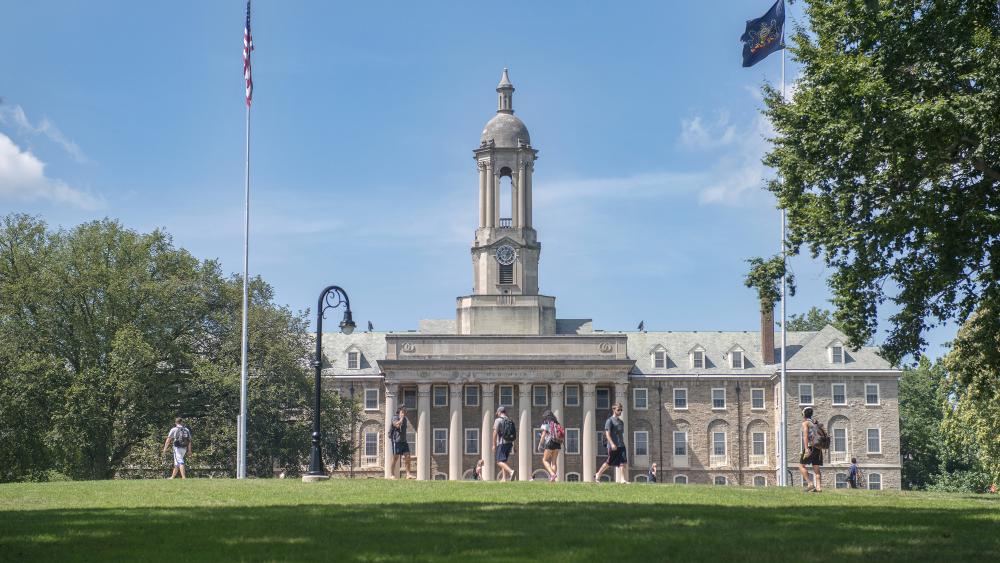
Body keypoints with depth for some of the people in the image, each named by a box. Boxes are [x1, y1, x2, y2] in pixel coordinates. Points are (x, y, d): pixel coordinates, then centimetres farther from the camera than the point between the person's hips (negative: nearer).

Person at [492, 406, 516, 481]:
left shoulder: (498, 420, -5)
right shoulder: (510, 421, 15)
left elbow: (495, 433, -11)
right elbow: (514, 434, 14)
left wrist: (494, 445, -8)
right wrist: (513, 446, 17)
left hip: (501, 443, -7)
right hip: (509, 443, 7)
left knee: (500, 461, -12)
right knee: (503, 461, 16)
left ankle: (511, 471, -34)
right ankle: (504, 478, 10)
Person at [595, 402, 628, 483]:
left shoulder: (621, 422, 18)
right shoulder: (610, 421, -6)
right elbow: (607, 434, -14)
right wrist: (612, 444, -24)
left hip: (621, 446, 7)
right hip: (613, 446, -6)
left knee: (623, 462, -8)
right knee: (609, 463, 0)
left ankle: (623, 479, -11)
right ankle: (597, 476, 16)